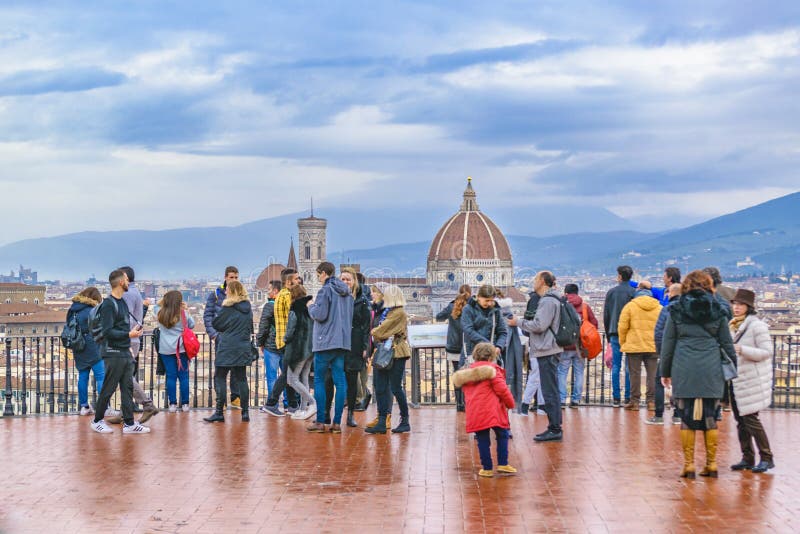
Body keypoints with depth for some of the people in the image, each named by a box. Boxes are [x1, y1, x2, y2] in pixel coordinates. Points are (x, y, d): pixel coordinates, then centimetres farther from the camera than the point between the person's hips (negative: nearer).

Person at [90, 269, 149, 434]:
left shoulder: (122, 302, 15)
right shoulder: (108, 304, -14)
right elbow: (107, 331, -20)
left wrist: (133, 330, 6)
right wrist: (128, 335, -21)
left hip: (125, 352, 9)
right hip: (113, 353, -9)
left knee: (128, 388, 7)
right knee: (108, 389, 0)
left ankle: (129, 423, 10)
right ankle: (97, 421, 14)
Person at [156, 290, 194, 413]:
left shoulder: (161, 314, -3)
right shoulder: (183, 314, -8)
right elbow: (191, 325, 4)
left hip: (165, 350, 2)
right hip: (181, 348, -2)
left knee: (171, 376, 6)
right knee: (183, 376, 5)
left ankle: (172, 404, 5)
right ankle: (185, 404, 8)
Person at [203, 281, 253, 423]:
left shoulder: (228, 308, -12)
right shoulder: (248, 307, 6)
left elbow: (215, 324, -4)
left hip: (227, 348, -6)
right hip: (243, 348, 6)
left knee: (220, 378, 1)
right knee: (241, 379, 11)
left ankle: (219, 413, -3)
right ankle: (245, 412, 10)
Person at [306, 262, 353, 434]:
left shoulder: (325, 290, -9)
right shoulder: (347, 292, 15)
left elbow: (320, 315, -14)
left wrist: (311, 306, 3)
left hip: (325, 342, -6)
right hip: (343, 342, 6)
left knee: (319, 380, 1)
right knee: (340, 381, 4)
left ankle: (320, 421, -2)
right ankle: (337, 422, 2)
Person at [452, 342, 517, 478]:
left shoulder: (466, 374, 18)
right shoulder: (492, 370, -2)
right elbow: (501, 389, -7)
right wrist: (510, 403, 7)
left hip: (474, 413, 5)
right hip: (492, 410, -5)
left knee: (483, 440, 8)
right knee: (502, 436, 8)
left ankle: (487, 468, 8)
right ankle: (502, 464, 4)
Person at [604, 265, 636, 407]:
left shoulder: (611, 292, 4)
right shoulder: (634, 293, -4)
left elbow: (606, 314, 8)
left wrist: (608, 333, 16)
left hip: (615, 333, 2)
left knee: (615, 366, 4)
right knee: (629, 367, 1)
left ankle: (616, 398, 2)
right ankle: (628, 398, 0)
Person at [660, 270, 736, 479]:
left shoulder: (676, 310, 3)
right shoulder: (717, 310, 5)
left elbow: (667, 343, 6)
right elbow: (727, 343, 9)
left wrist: (665, 372, 14)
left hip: (684, 371, -1)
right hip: (711, 371, 1)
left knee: (687, 418, 4)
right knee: (709, 418, 8)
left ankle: (689, 464, 4)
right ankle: (711, 464, 11)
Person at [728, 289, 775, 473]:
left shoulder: (757, 326, -11)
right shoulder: (733, 325, 14)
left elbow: (767, 352, -17)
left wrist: (741, 350, -25)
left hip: (752, 381, -8)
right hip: (737, 381, 8)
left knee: (751, 419, -8)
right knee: (741, 420, 8)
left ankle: (767, 458, 1)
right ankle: (747, 458, 15)